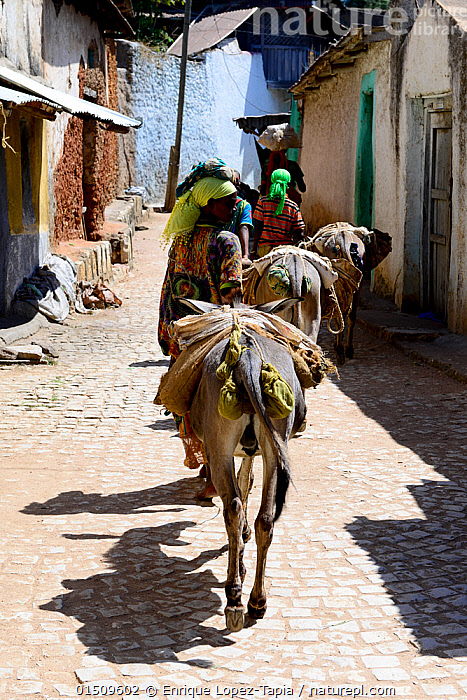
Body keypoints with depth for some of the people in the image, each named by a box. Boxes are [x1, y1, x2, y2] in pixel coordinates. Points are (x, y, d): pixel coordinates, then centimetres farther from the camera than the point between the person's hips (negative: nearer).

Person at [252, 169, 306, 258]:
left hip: (265, 248, 0)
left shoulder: (263, 201, 0)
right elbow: (300, 234, 0)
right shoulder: (293, 206, 3)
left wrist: (254, 248, 4)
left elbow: (258, 227, -1)